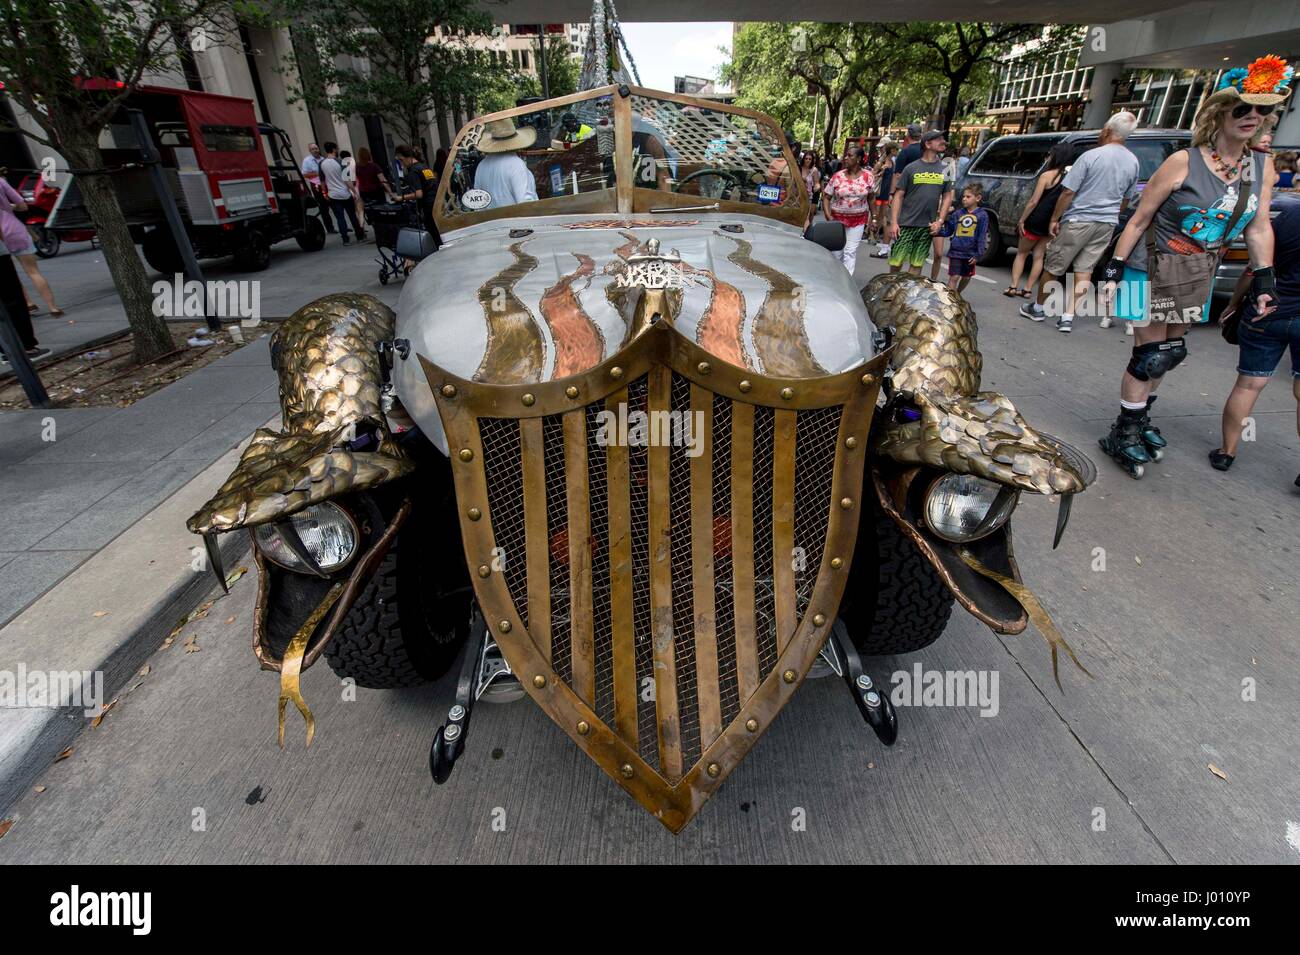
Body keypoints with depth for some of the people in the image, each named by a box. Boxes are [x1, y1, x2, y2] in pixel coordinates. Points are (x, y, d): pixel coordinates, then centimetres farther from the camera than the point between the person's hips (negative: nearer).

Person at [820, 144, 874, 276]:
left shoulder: (867, 176, -3)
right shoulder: (838, 176, -4)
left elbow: (871, 197, 6)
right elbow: (826, 197, -2)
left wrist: (873, 217, 5)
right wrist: (829, 218, -12)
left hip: (858, 219, -1)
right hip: (838, 218, 1)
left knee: (851, 251, -4)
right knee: (836, 250, 8)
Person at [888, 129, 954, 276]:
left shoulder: (944, 169, 9)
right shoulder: (911, 168, 0)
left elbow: (947, 197, 13)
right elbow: (898, 195, -1)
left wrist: (940, 221, 1)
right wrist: (893, 222, -9)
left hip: (928, 226, 3)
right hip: (906, 225, -3)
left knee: (916, 265, 7)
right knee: (896, 262, -4)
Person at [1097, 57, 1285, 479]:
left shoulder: (1262, 166, 5)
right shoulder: (1184, 162, -14)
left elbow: (1259, 228, 8)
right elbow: (1140, 219, -11)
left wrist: (1264, 279, 4)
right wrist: (1115, 266, -15)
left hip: (1201, 271, 6)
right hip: (1158, 267, -6)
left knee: (1170, 352, 12)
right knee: (1150, 354, -4)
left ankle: (1140, 417, 28)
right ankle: (1124, 434, 8)